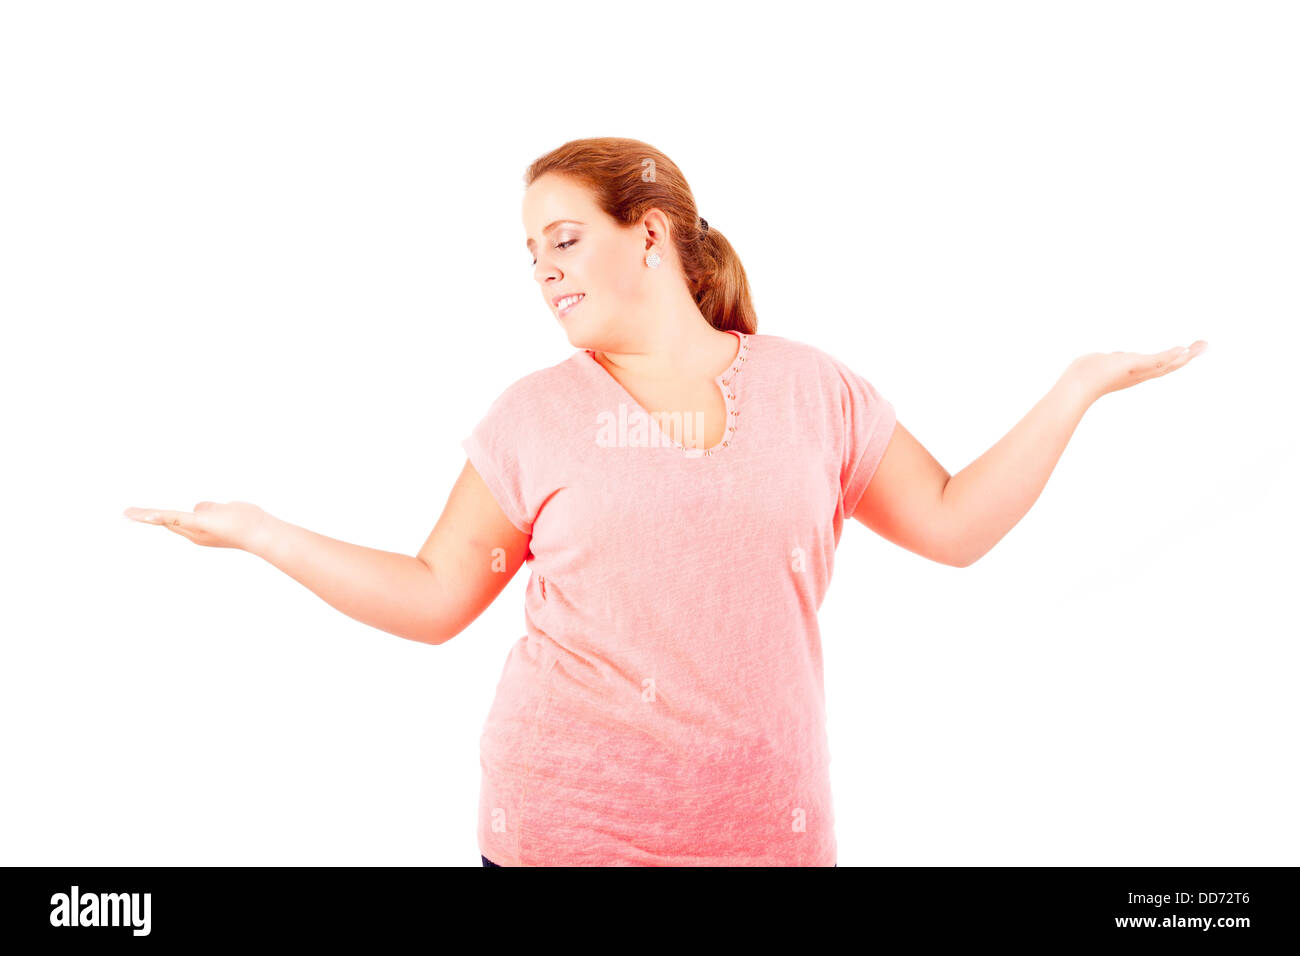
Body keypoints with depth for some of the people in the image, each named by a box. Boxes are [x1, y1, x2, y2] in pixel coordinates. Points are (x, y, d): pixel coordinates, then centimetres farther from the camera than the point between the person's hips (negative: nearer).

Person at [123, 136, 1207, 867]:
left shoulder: (811, 387, 3)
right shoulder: (536, 414, 1)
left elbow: (954, 524, 7)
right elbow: (435, 597, 3)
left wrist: (1077, 389, 5)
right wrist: (258, 529, -2)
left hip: (768, 821, 1)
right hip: (563, 824, 0)